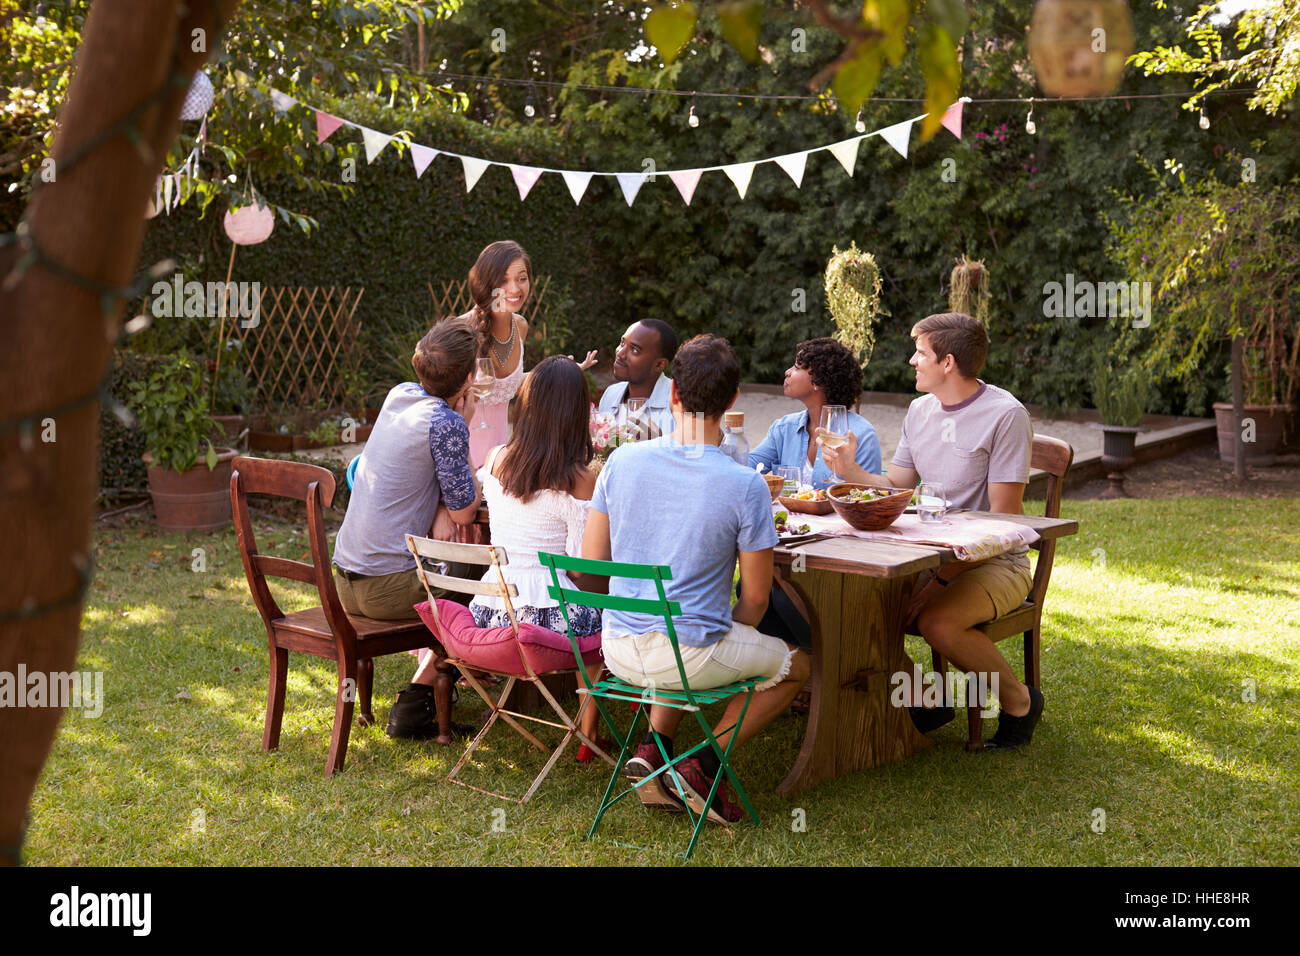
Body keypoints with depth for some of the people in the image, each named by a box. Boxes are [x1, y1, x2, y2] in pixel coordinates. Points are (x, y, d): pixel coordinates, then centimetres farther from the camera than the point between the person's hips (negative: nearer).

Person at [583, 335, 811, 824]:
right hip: (692, 656, -5)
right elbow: (754, 599, -7)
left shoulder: (621, 461, -5)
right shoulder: (746, 486, -16)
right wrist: (731, 644, 14)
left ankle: (653, 748, 16)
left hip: (618, 651, 5)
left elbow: (589, 565, 3)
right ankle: (703, 767, 7)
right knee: (795, 666, 23)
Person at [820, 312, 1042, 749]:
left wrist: (941, 580, -23)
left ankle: (1020, 701, -6)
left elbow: (1002, 520, -18)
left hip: (995, 562, -7)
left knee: (937, 621, -33)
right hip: (930, 553, 7)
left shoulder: (1005, 415, -14)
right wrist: (850, 469, -7)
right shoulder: (920, 410, 9)